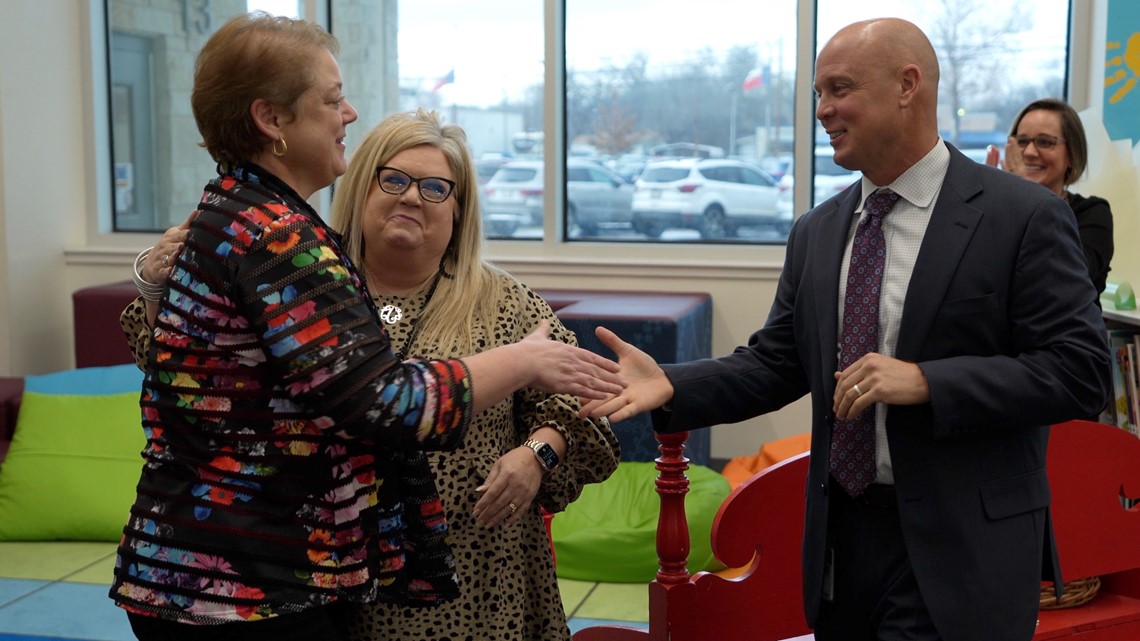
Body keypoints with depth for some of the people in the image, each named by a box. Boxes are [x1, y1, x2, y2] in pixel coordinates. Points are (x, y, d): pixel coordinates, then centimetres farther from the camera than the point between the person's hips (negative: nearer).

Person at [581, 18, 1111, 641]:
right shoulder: (817, 232, 8)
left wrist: (927, 380, -21)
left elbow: (1079, 368, -12)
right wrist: (671, 385, -9)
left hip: (958, 549, -5)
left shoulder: (1024, 216, -9)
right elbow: (775, 362, 8)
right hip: (841, 536, 5)